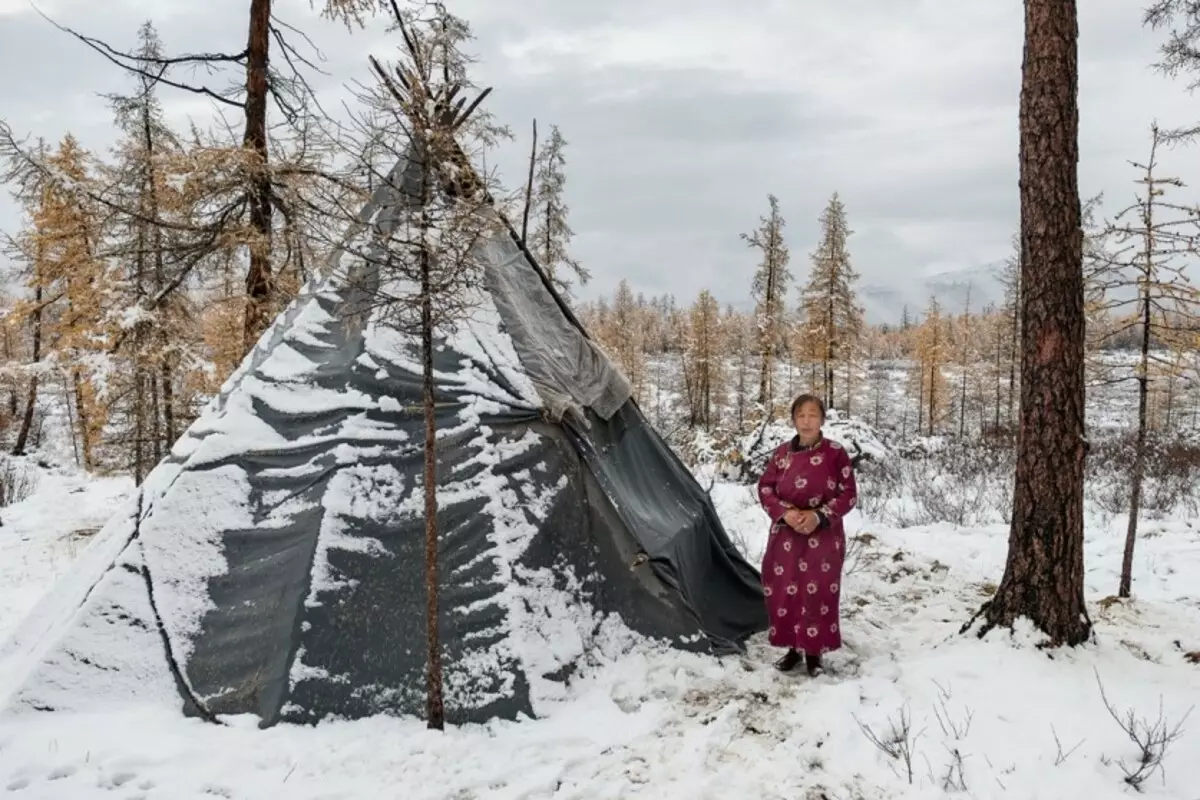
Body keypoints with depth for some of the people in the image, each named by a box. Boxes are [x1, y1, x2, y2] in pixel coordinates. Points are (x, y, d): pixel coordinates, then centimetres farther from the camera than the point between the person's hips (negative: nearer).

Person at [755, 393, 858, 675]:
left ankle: (815, 651, 17)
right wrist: (785, 513, -13)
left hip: (824, 536, -3)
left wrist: (819, 516, -17)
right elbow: (765, 489, 5)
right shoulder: (782, 453, 1)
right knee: (784, 591, 6)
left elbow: (849, 494, -5)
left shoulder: (835, 453, -7)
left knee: (818, 593, 0)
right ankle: (794, 647, 23)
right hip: (786, 535, 3)